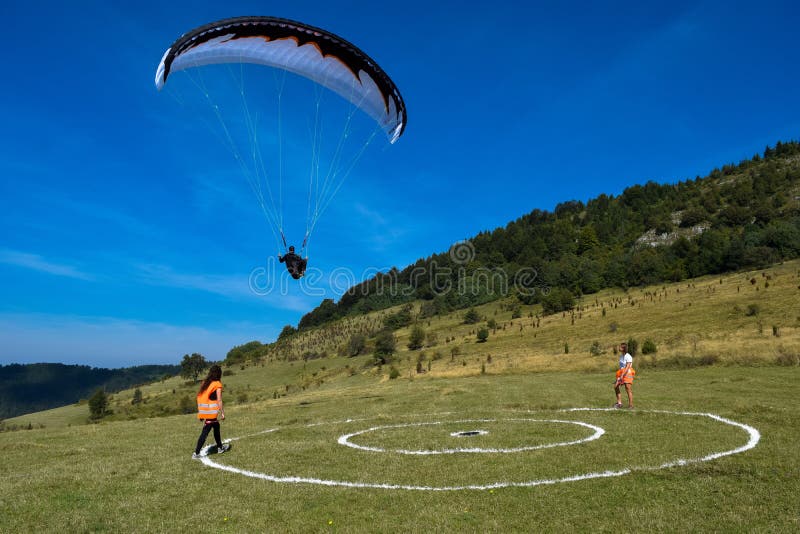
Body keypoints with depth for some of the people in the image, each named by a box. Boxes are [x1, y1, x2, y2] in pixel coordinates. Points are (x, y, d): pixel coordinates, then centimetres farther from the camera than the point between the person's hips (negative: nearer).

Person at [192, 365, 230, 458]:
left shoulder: (205, 383, 12)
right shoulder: (217, 384, -6)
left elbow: (200, 397, 10)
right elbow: (219, 400, -9)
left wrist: (200, 411, 15)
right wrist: (222, 412, -4)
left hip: (203, 411, 7)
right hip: (211, 412, -7)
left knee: (216, 426, 20)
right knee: (205, 432, 0)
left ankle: (220, 447, 30)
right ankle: (196, 453, -2)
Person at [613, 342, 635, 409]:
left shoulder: (628, 357, -13)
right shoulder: (621, 356, 12)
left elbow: (627, 367, -21)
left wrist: (622, 375, -28)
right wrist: (619, 376, 16)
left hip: (627, 374, -8)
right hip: (621, 374, 8)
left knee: (628, 389, -8)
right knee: (616, 386, 3)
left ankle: (631, 405, 0)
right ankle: (619, 403, 10)